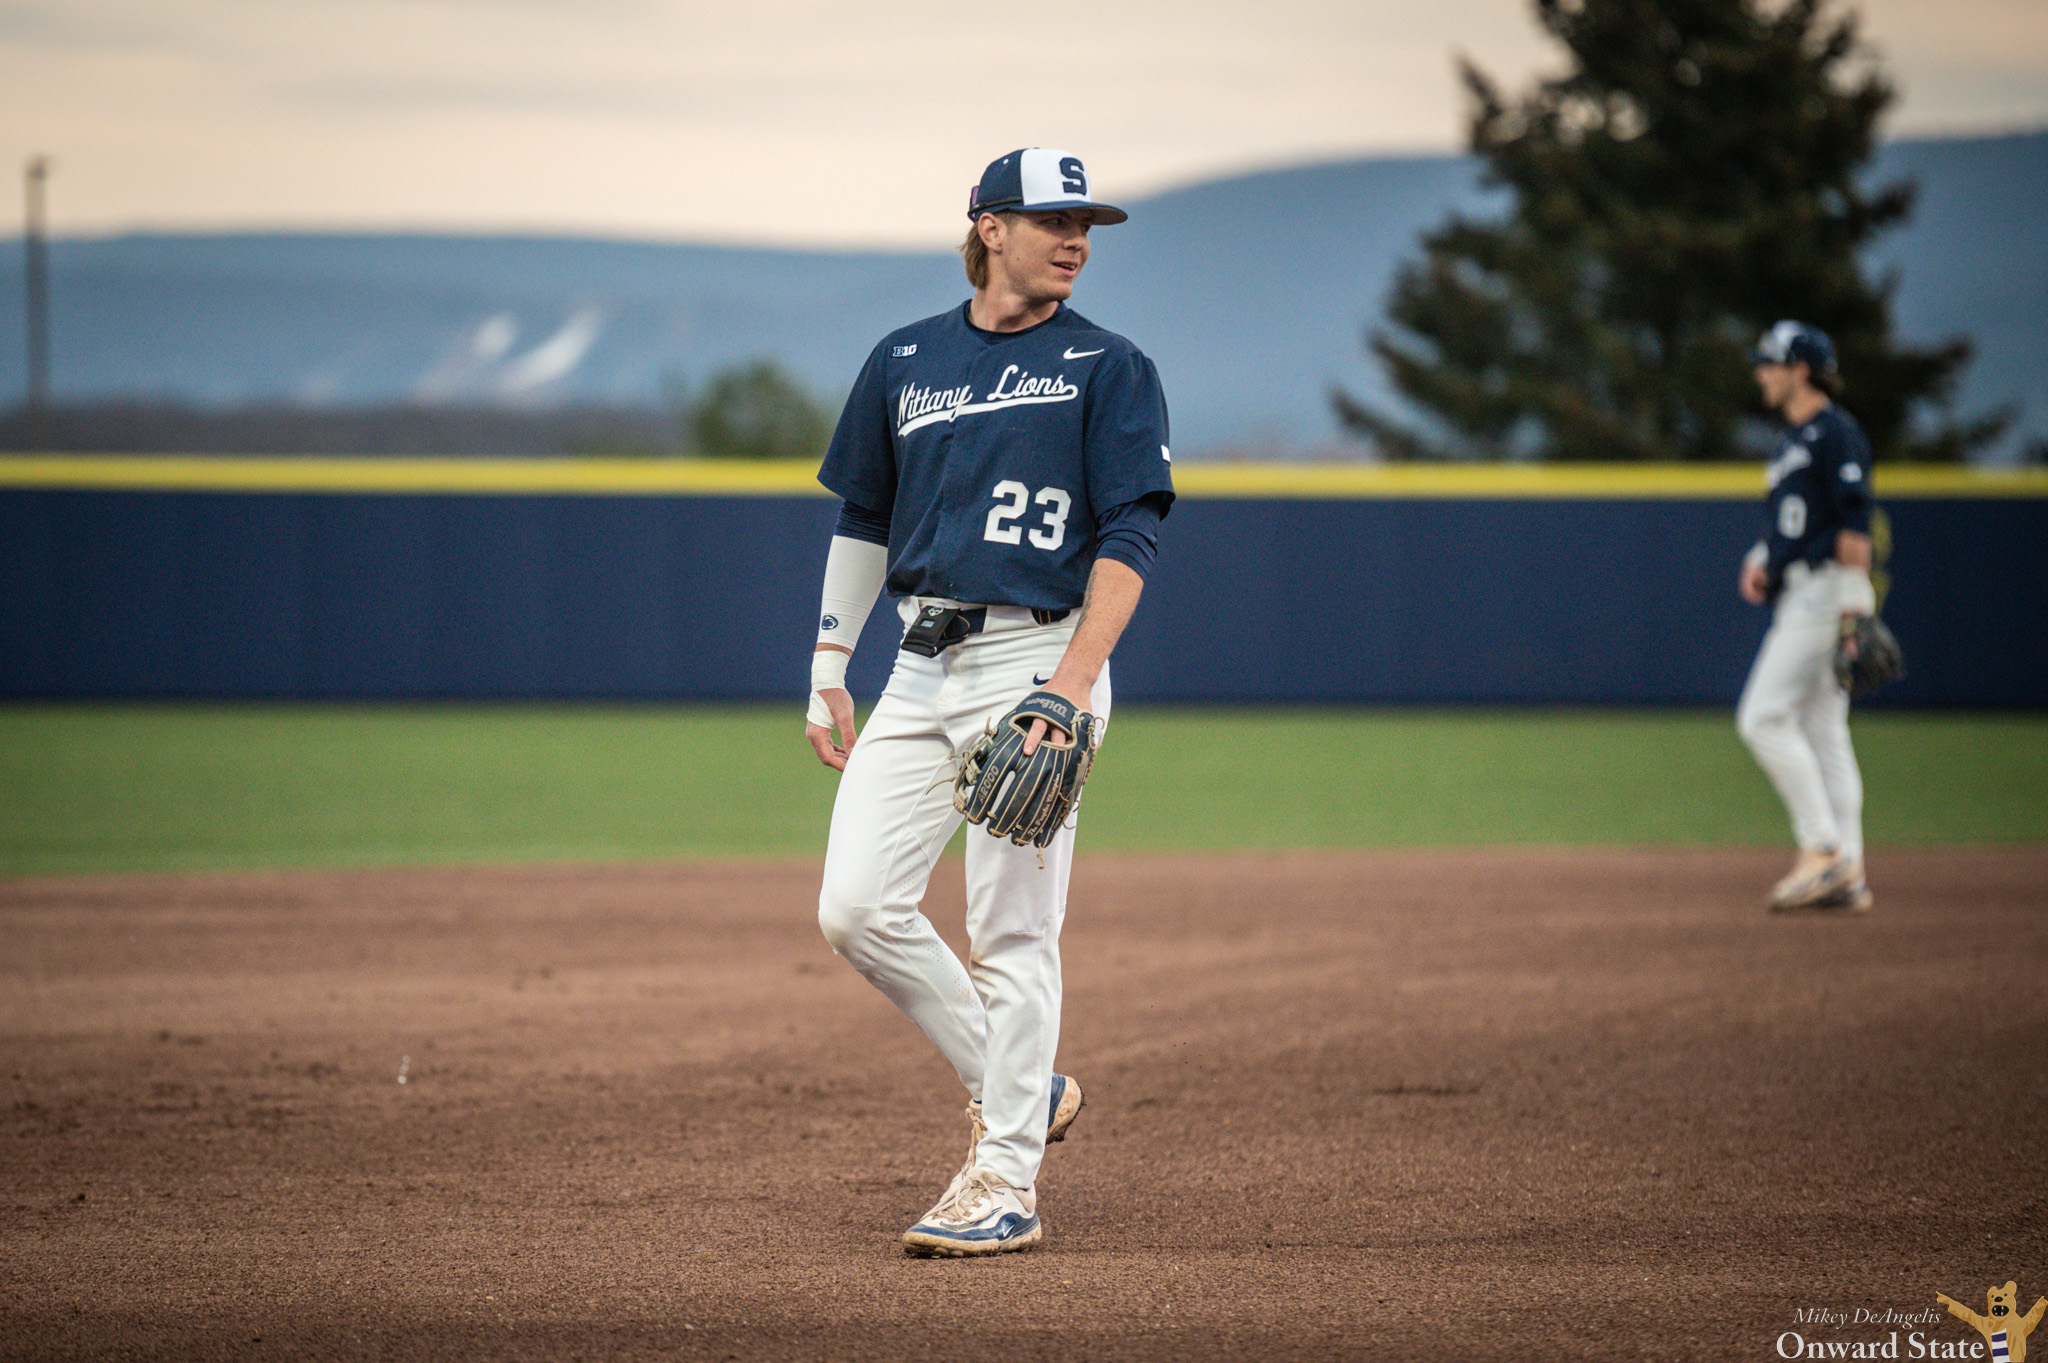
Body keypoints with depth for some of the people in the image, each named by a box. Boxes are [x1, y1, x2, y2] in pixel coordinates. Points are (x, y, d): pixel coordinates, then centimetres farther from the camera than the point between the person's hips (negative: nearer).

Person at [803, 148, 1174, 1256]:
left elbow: (1129, 538, -9)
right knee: (856, 908, -1)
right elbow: (861, 522, 20)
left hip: (1037, 658, -5)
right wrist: (828, 672, 15)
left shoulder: (1109, 369, -1)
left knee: (1012, 930, -6)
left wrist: (1074, 681, -20)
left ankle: (1005, 1180, 1)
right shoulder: (905, 361, 13)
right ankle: (1017, 1086, 15)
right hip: (922, 666, 5)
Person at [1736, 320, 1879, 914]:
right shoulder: (1791, 442, 21)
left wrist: (1854, 608, -22)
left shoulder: (1835, 432, -10)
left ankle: (1823, 849, -13)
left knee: (1764, 717, -14)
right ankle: (1847, 875, 6)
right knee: (1821, 729, 7)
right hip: (1799, 595, 10)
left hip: (1828, 591, -10)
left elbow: (1855, 522, -16)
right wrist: (1760, 559, 9)